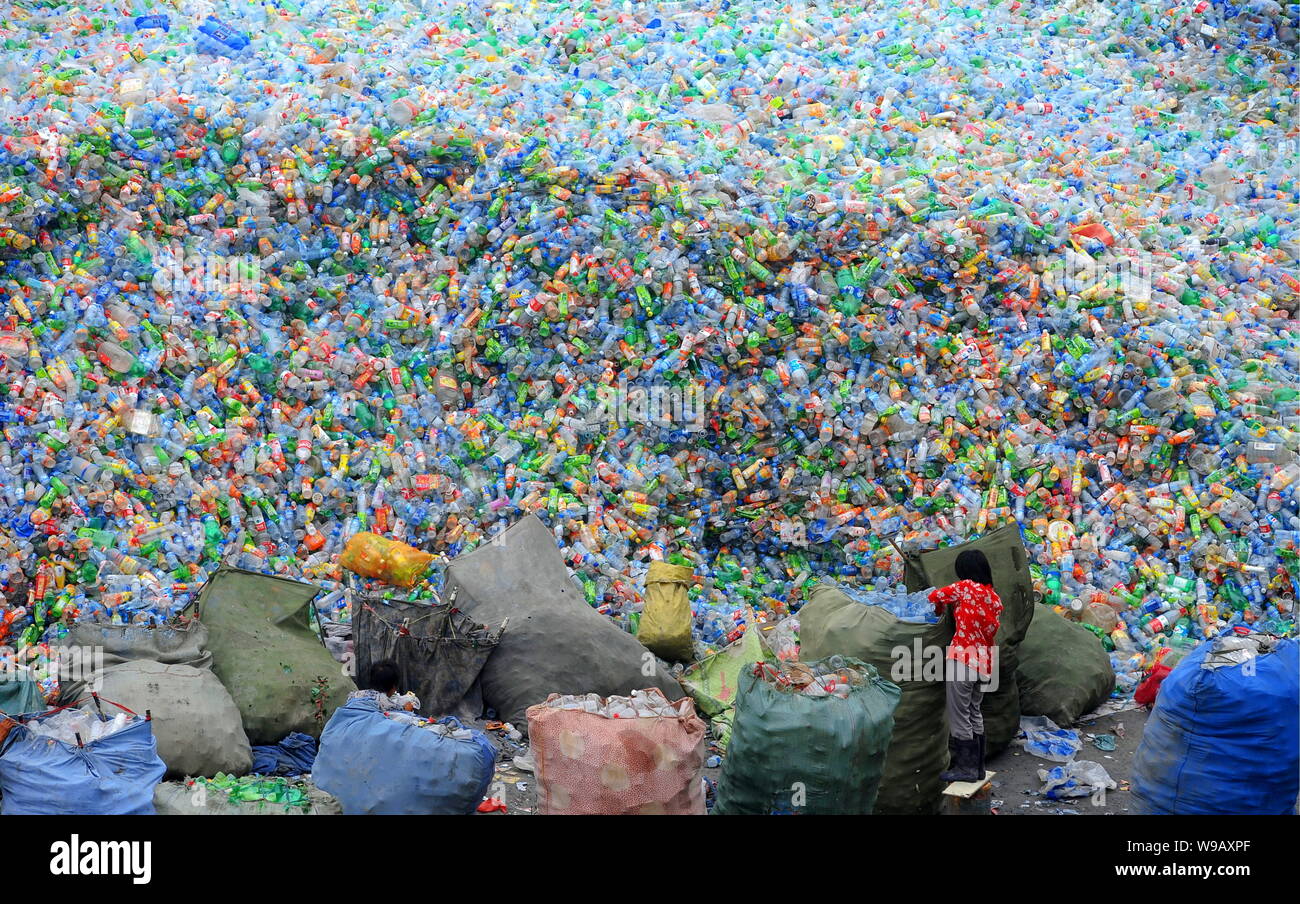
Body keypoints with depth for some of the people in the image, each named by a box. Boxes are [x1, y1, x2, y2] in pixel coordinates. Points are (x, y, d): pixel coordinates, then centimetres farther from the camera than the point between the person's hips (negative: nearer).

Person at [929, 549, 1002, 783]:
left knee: (959, 715, -1)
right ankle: (977, 766, 22)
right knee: (975, 713, 17)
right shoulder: (994, 597, 8)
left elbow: (935, 596, 0)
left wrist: (939, 610, 22)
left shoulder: (965, 586, -10)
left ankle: (966, 768, 1)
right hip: (984, 659, 8)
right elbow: (992, 628, 14)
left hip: (963, 656, -8)